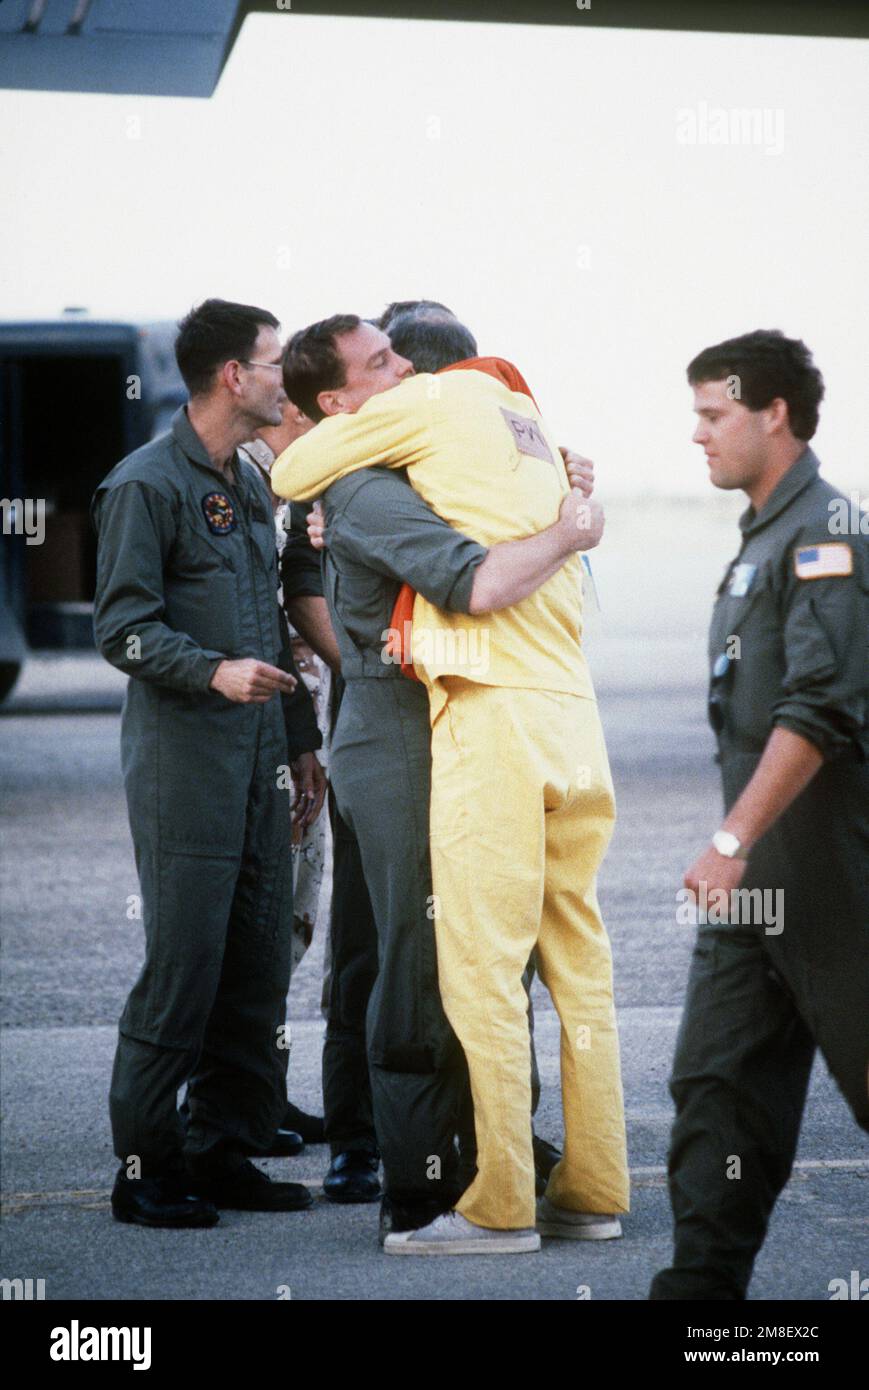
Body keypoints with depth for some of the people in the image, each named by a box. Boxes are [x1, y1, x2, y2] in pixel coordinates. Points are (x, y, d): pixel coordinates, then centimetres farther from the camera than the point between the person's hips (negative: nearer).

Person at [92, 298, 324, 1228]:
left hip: (257, 759, 8)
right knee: (184, 962, -9)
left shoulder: (249, 487, 19)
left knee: (258, 964, 6)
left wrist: (299, 737, 22)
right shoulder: (145, 484, -7)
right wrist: (215, 672, -27)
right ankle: (144, 1169, -1)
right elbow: (123, 629, -13)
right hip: (181, 758, -8)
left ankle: (223, 1151, 15)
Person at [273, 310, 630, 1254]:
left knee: (481, 965, -5)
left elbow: (288, 478, 6)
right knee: (578, 961, 10)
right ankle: (593, 1192, 12)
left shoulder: (432, 401, 0)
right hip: (572, 710, 8)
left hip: (493, 713, -8)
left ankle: (500, 1208, -5)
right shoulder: (525, 419, 21)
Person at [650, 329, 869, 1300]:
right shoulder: (764, 540, 18)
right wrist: (735, 846, 17)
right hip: (756, 880, 9)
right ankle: (703, 1283, 4)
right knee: (718, 1081, 3)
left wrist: (734, 840, -26)